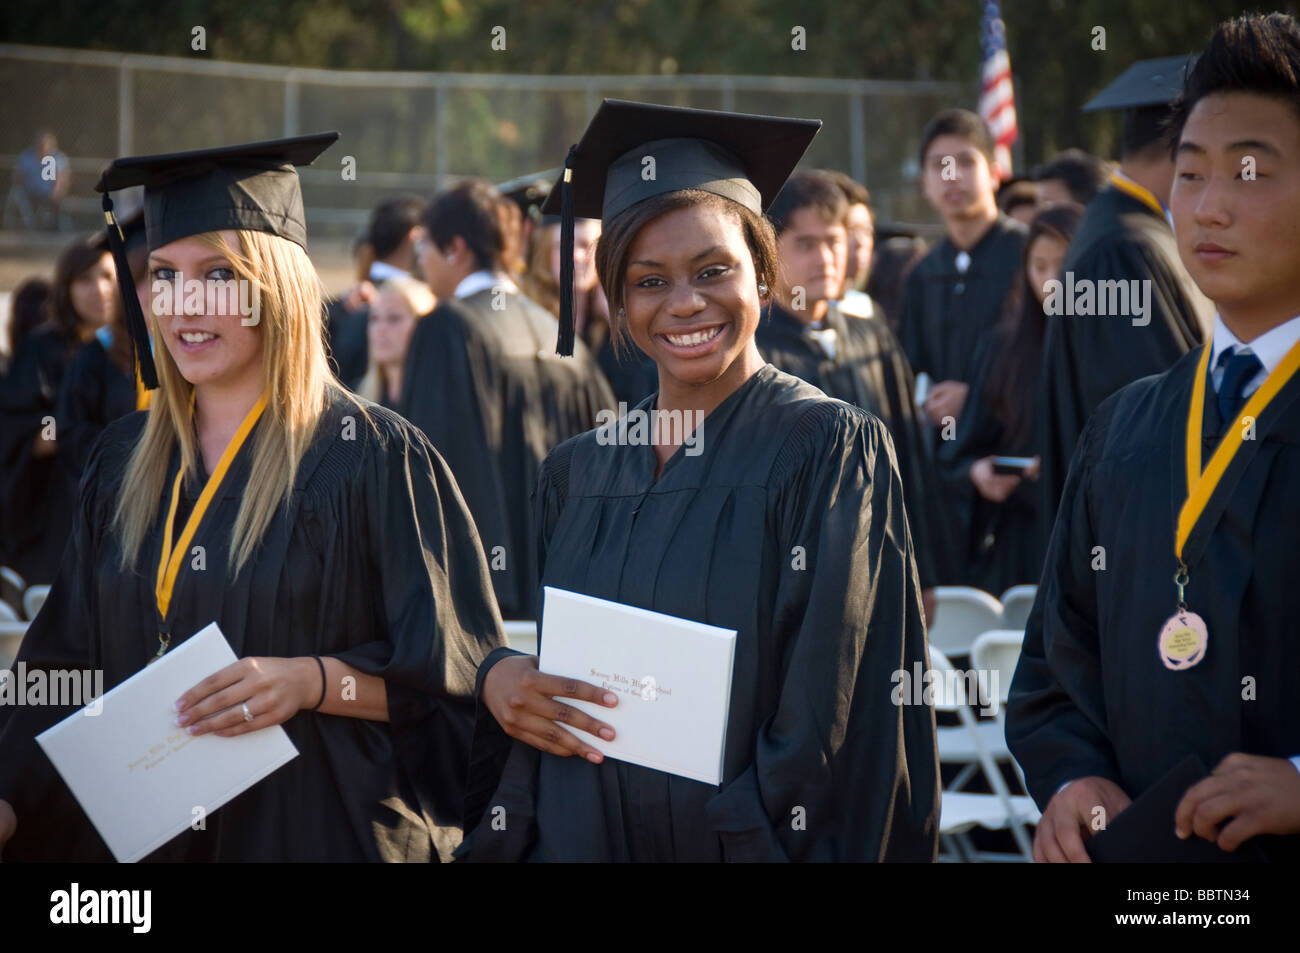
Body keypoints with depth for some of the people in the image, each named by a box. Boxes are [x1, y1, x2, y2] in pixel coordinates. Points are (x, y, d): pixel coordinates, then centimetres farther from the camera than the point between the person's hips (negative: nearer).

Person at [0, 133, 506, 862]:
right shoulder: (124, 461, 7)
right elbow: (67, 670, 8)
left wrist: (313, 681, -24)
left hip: (323, 830, -5)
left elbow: (457, 673, -10)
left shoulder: (375, 458, -9)